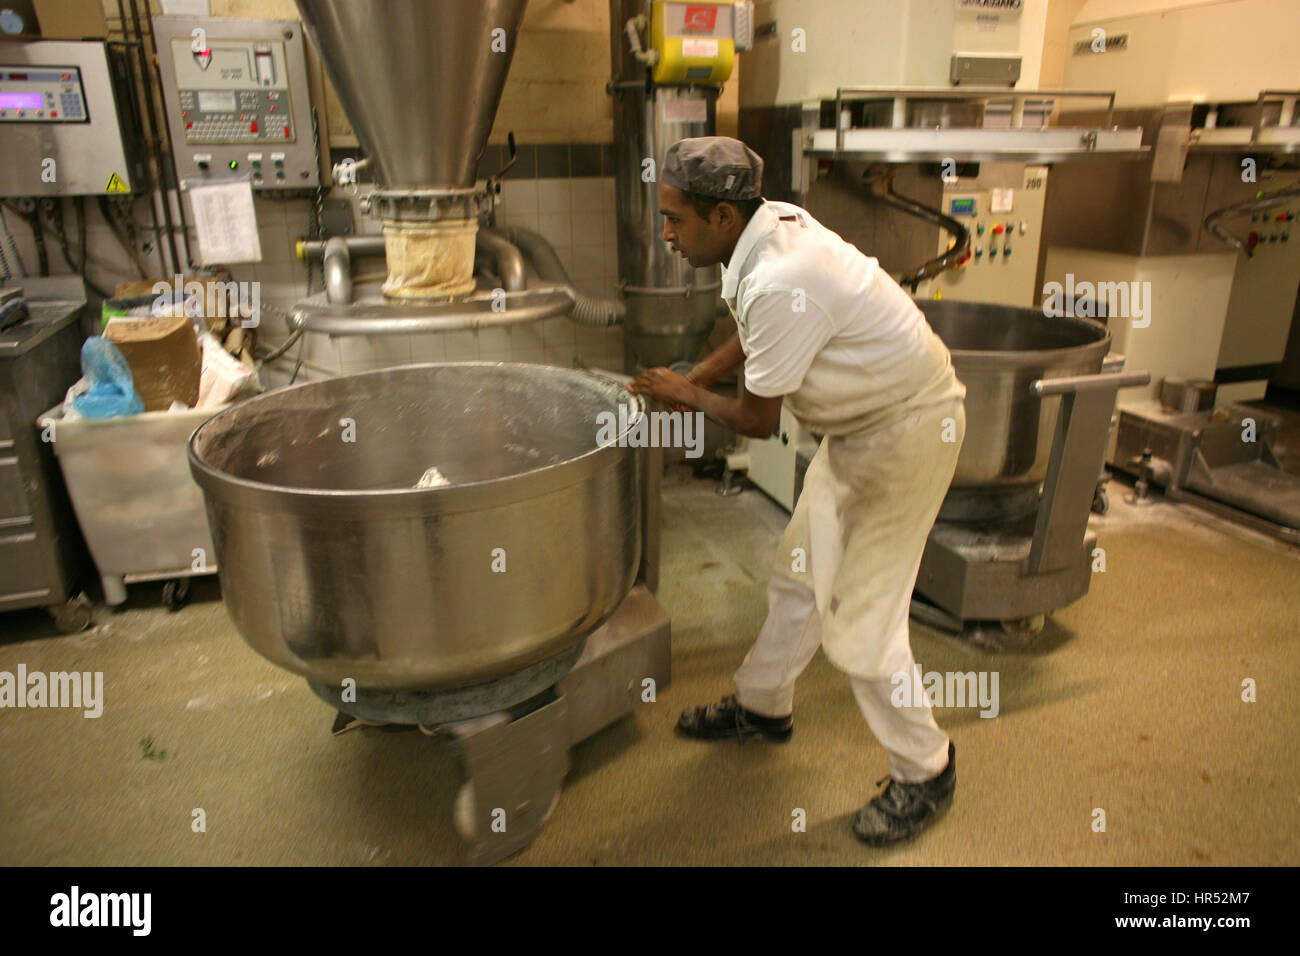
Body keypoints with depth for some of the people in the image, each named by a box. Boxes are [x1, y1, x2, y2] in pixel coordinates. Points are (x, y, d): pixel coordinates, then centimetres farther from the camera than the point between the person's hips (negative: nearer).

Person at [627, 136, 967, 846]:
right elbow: (757, 335, 17)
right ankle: (762, 706, 37)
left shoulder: (779, 285, -31)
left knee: (858, 621, -4)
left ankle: (925, 773, 18)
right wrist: (691, 380, 10)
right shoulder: (773, 224, -2)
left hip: (908, 430, -10)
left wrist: (689, 394, -2)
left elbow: (759, 420, -19)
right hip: (862, 421, 10)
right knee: (799, 574, 18)